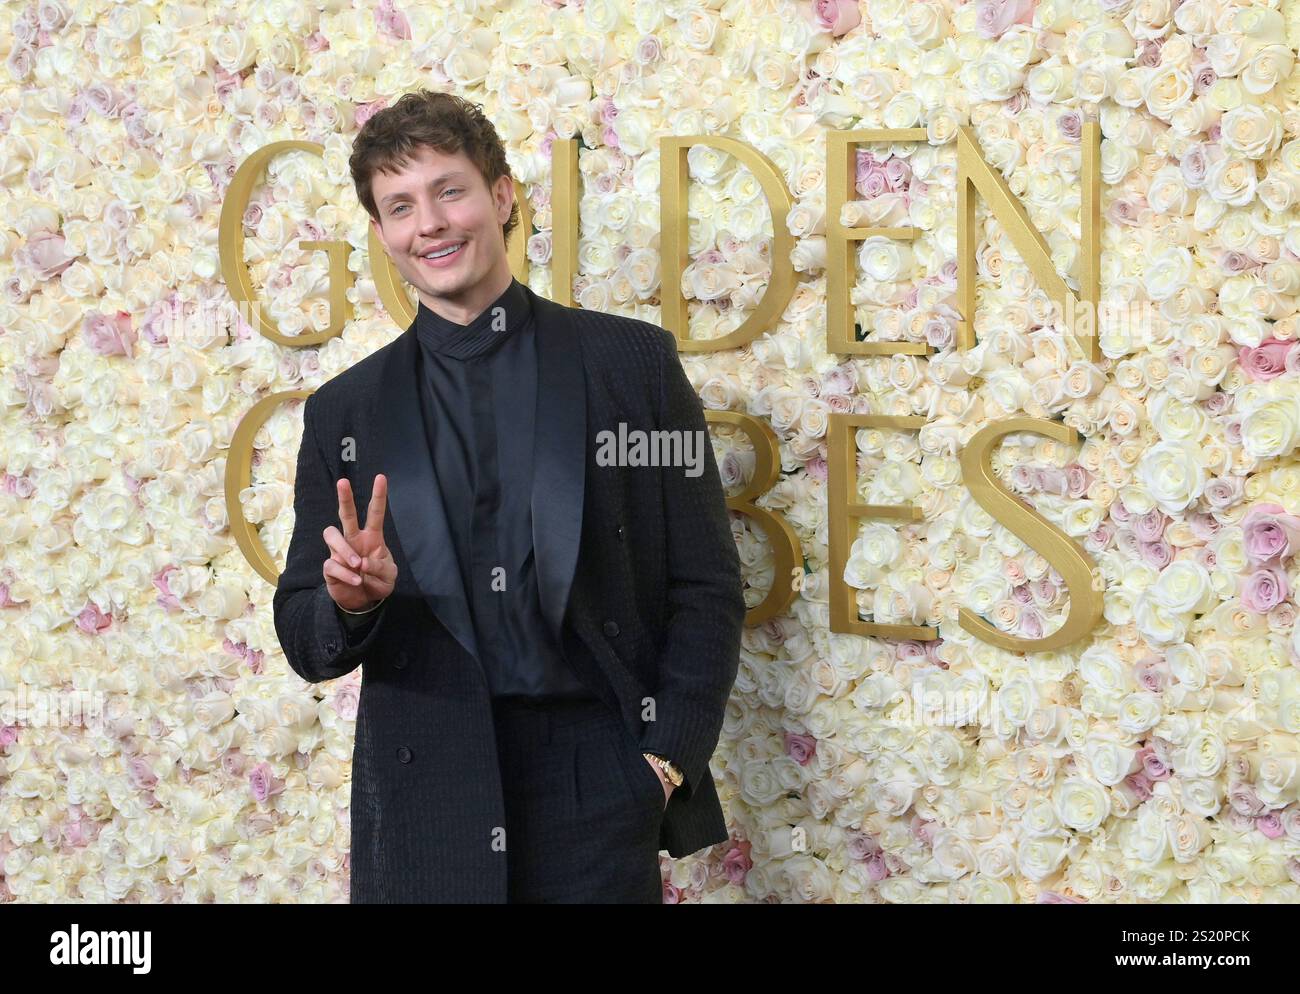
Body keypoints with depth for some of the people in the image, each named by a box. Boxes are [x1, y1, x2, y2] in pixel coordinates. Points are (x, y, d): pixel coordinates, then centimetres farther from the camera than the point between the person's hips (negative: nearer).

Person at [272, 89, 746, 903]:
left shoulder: (633, 361, 2)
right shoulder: (345, 412, 7)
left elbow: (706, 585, 3)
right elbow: (308, 644, 9)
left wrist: (667, 762, -6)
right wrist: (351, 598, -13)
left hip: (594, 785, -1)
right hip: (420, 798, 2)